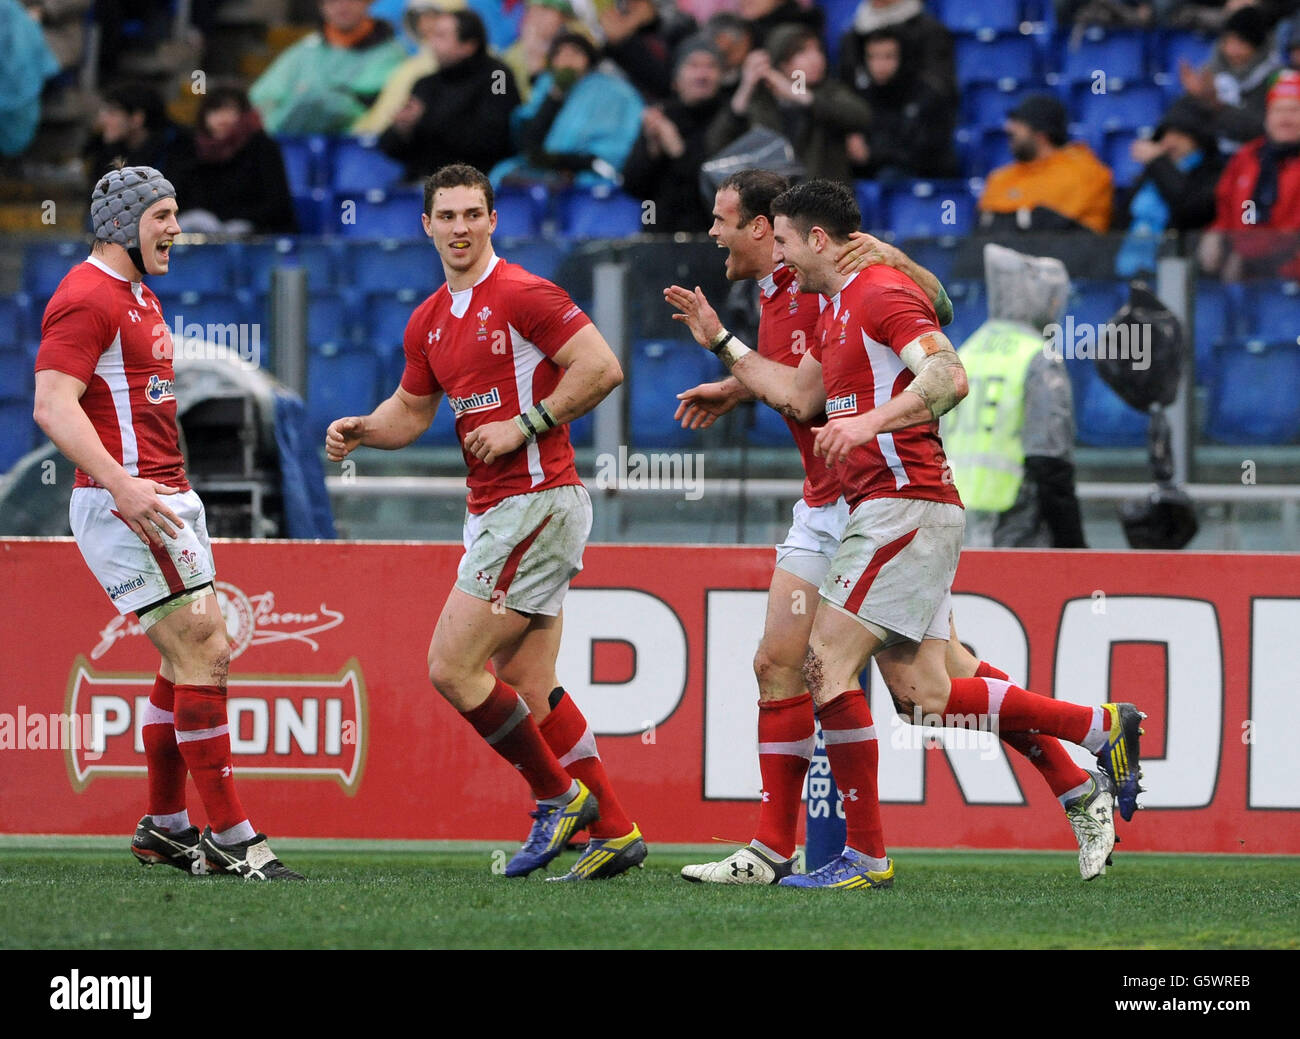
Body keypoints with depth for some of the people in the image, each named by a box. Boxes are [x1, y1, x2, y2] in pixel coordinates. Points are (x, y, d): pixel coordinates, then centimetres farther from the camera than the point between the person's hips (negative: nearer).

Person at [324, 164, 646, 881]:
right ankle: (612, 830, 10)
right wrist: (361, 430, 5)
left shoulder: (523, 295, -11)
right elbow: (411, 410, 26)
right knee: (528, 686, 7)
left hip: (537, 497, -9)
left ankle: (559, 794, 3)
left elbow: (601, 368, -16)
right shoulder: (429, 323, 15)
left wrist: (523, 426, -16)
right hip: (492, 509, 9)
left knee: (453, 668, -10)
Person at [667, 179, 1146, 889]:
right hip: (896, 511, 10)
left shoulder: (882, 292, -10)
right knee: (922, 695, 7)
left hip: (904, 505, -10)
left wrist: (870, 421, -33)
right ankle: (1104, 728, 15)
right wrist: (720, 343, 28)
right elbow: (800, 397, 32)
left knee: (826, 664, -12)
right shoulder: (836, 311, 21)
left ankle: (865, 856, -10)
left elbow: (949, 376, -22)